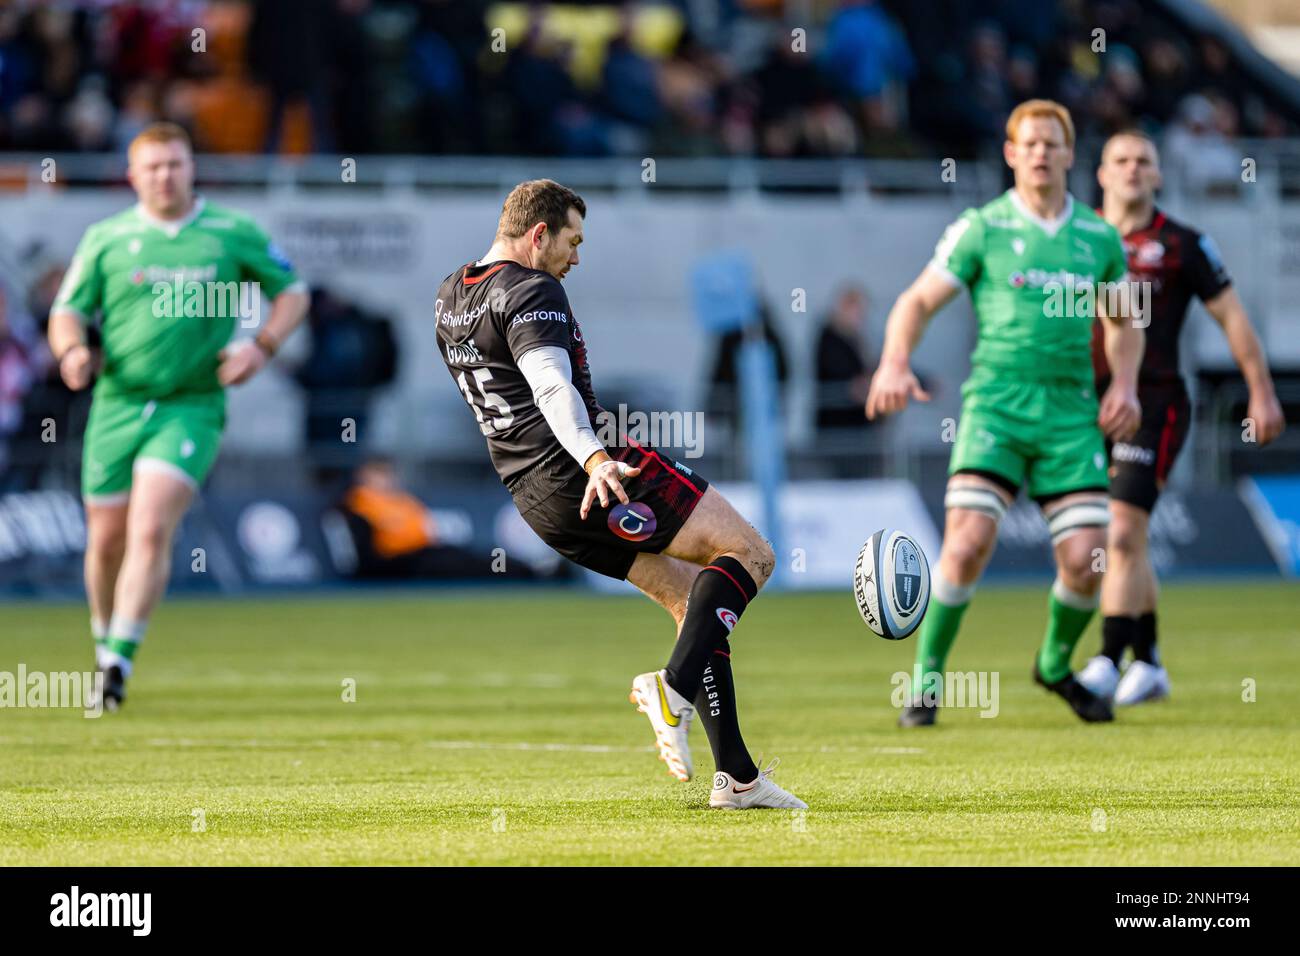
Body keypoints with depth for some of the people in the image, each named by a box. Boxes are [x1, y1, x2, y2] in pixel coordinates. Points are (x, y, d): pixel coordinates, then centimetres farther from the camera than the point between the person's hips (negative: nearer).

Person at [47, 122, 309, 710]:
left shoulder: (234, 234, 2)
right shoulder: (106, 238, 4)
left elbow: (291, 292, 12)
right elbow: (67, 312, 6)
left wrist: (263, 346, -6)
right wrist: (72, 350, -17)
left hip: (191, 408, -2)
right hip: (118, 405, 2)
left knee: (150, 530, -19)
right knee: (106, 541, 7)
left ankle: (119, 661, -20)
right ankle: (103, 643, 32)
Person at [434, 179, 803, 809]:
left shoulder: (450, 298, 19)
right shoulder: (531, 292, -11)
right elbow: (551, 385, -28)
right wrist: (593, 459, -44)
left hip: (532, 496, 10)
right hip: (577, 472, -10)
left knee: (693, 596, 13)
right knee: (750, 554, -6)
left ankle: (736, 775, 2)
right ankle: (674, 687, -27)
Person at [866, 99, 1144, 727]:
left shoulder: (1099, 238, 11)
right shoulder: (982, 229, 1)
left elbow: (1121, 323, 24)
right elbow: (917, 302, 0)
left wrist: (1124, 384, 6)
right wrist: (895, 364, -18)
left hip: (1072, 416, 3)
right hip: (996, 406, -3)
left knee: (1085, 562, -6)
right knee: (969, 543, -19)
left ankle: (1056, 664, 23)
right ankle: (927, 681, -3)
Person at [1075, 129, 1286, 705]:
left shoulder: (1181, 245, 0)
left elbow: (1232, 316, 5)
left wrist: (1262, 393, 3)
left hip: (1153, 404, -4)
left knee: (1124, 534, -16)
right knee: (1127, 543, 11)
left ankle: (1108, 662, -18)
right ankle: (1147, 665, 21)